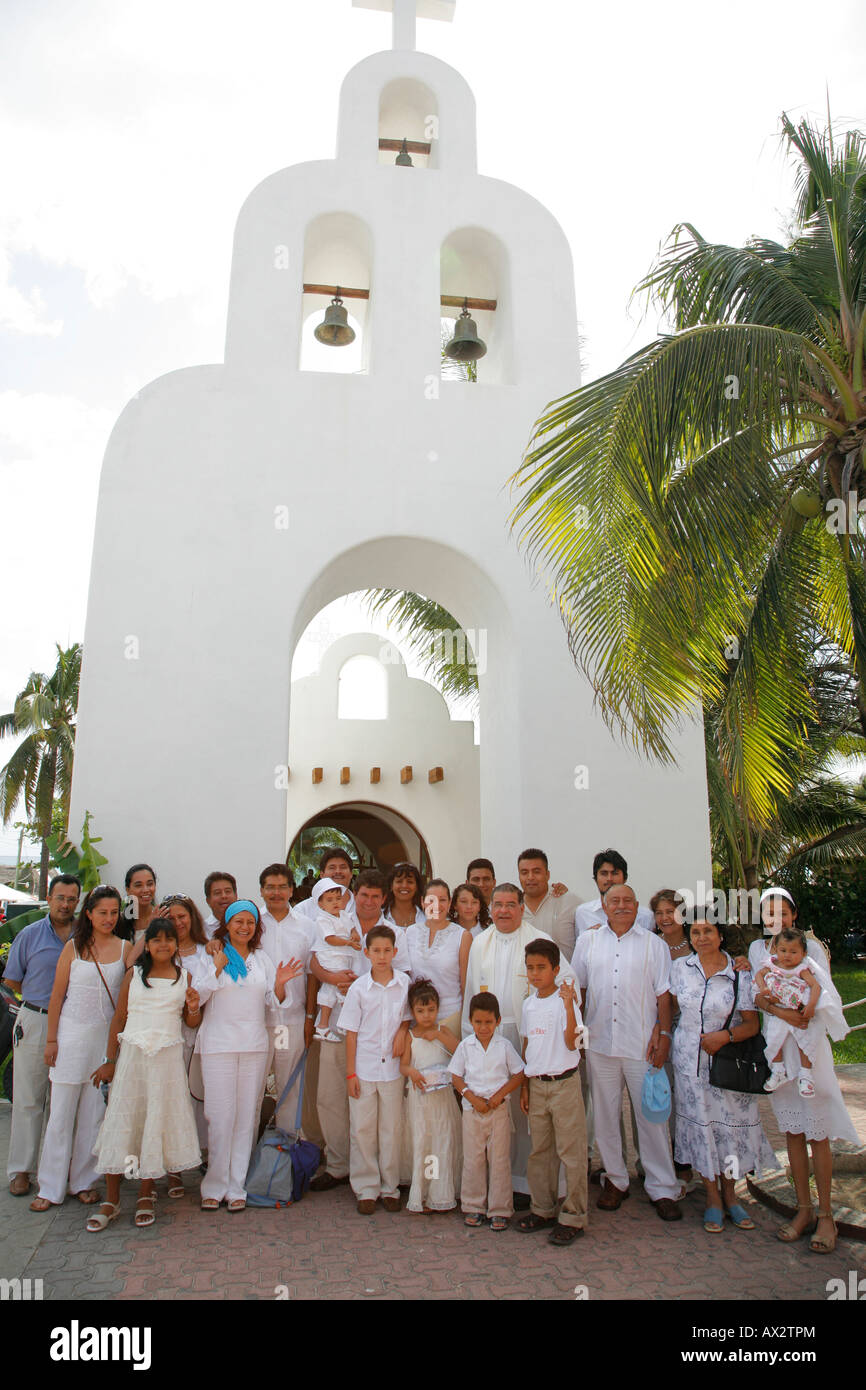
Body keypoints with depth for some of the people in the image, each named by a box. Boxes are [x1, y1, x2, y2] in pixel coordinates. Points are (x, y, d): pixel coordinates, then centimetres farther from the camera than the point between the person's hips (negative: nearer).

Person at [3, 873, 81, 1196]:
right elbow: (11, 980, 6)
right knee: (28, 1099, 4)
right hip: (35, 1023, -1)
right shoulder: (29, 935, 1)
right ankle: (21, 1169, 15)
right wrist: (44, 997, 0)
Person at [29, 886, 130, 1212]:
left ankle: (83, 1181, 23)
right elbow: (57, 995, 2)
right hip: (72, 1033, -1)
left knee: (94, 1112, 8)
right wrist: (51, 1039, 0)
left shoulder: (125, 948, 2)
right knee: (61, 1112, 4)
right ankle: (51, 1188, 16)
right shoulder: (74, 947, -1)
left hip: (107, 1036, 1)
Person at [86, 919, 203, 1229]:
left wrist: (194, 1008, -10)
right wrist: (110, 1059, 4)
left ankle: (146, 1194, 18)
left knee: (159, 1121, 3)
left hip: (168, 1057, 0)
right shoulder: (134, 974, 6)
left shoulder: (184, 977, 7)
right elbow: (119, 1018, 8)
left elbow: (191, 1023, 12)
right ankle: (111, 1200, 11)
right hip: (131, 1053, 0)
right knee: (121, 1121, 0)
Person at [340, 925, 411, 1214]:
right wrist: (350, 1073, -3)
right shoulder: (358, 988, -4)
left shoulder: (405, 983, -1)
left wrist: (402, 1030, -7)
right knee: (362, 1129, 5)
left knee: (392, 1130, 8)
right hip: (363, 1070, -1)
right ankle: (366, 1189, 19)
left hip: (393, 1068, 1)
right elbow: (351, 1032, -1)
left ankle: (390, 1187, 23)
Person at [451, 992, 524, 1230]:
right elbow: (456, 1077, 0)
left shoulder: (504, 1045, -3)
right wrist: (473, 1099, -12)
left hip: (499, 1109, -1)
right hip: (472, 1110, 1)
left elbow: (519, 1074, 0)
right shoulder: (466, 1046, -1)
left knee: (499, 1159, 3)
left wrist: (500, 1094, -12)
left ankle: (499, 1210, 14)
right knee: (473, 1159, 7)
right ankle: (473, 1207, 21)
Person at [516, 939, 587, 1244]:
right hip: (536, 1083, 6)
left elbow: (571, 1043, -22)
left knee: (570, 1150, 2)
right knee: (539, 1150, 15)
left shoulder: (564, 1001, -12)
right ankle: (543, 1209, 29)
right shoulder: (528, 1004, 7)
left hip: (564, 1082, -6)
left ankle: (573, 1217, 14)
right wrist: (524, 1086, 12)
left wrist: (569, 1005, -32)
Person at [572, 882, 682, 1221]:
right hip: (600, 1041, 2)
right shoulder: (588, 941, 9)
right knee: (605, 1116, 9)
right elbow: (577, 989, 12)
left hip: (642, 1044, -2)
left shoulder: (653, 944, 4)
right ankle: (615, 1180, 25)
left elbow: (663, 994, 3)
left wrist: (664, 1034, -6)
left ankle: (662, 1189, 15)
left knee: (651, 1115, 2)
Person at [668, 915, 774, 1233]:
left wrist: (725, 1035, -22)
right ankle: (711, 1197, 21)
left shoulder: (739, 974, -9)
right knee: (700, 1123, 5)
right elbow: (671, 1006, 10)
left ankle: (729, 1193, 25)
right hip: (690, 1059, 1)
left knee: (731, 1123, 4)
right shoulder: (680, 967, -1)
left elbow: (752, 1024, -9)